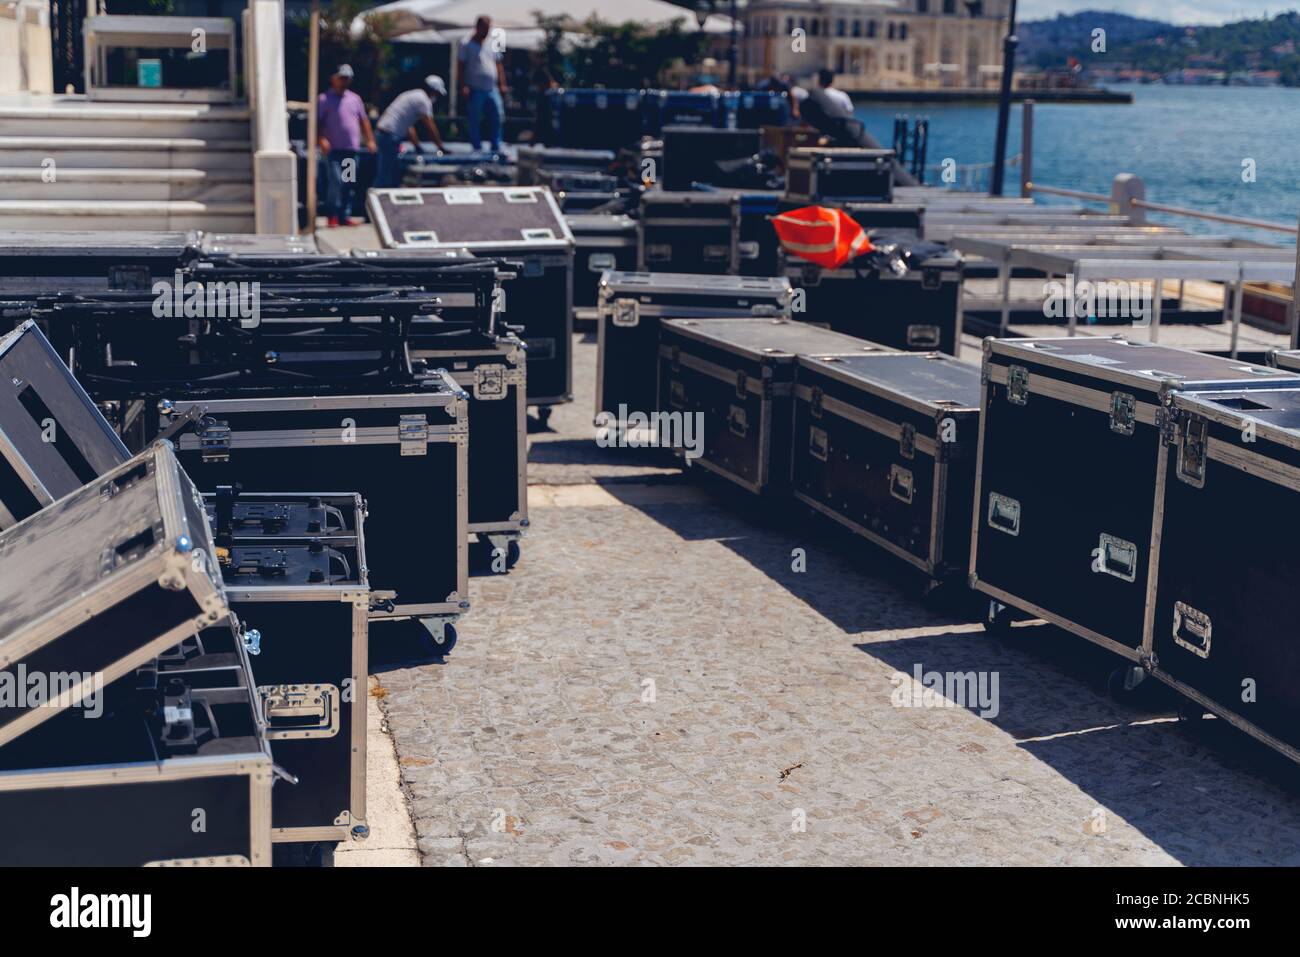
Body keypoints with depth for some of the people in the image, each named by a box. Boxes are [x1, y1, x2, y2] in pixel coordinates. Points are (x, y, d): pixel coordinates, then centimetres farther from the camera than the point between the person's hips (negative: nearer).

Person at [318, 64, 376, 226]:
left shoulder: (355, 99, 16)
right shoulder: (324, 99, 1)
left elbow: (364, 121, 20)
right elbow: (317, 122, -4)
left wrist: (370, 140, 11)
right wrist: (322, 139, -18)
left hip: (353, 150, 5)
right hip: (334, 150, -5)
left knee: (350, 184, 5)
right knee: (336, 181, -15)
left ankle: (345, 215, 13)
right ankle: (332, 215, -7)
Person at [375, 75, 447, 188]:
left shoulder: (414, 96, 21)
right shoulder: (424, 101, -10)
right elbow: (430, 127, -11)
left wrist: (418, 146, 21)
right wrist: (441, 147, -2)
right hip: (390, 136, -10)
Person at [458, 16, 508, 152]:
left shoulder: (492, 44, 14)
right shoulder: (467, 45, -1)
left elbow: (498, 65, 18)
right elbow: (461, 66, -3)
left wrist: (502, 85, 11)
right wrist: (463, 86, -12)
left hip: (492, 89, 4)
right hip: (476, 90, -4)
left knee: (497, 118, 0)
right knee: (475, 121, 0)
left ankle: (496, 147, 9)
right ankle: (477, 149, 8)